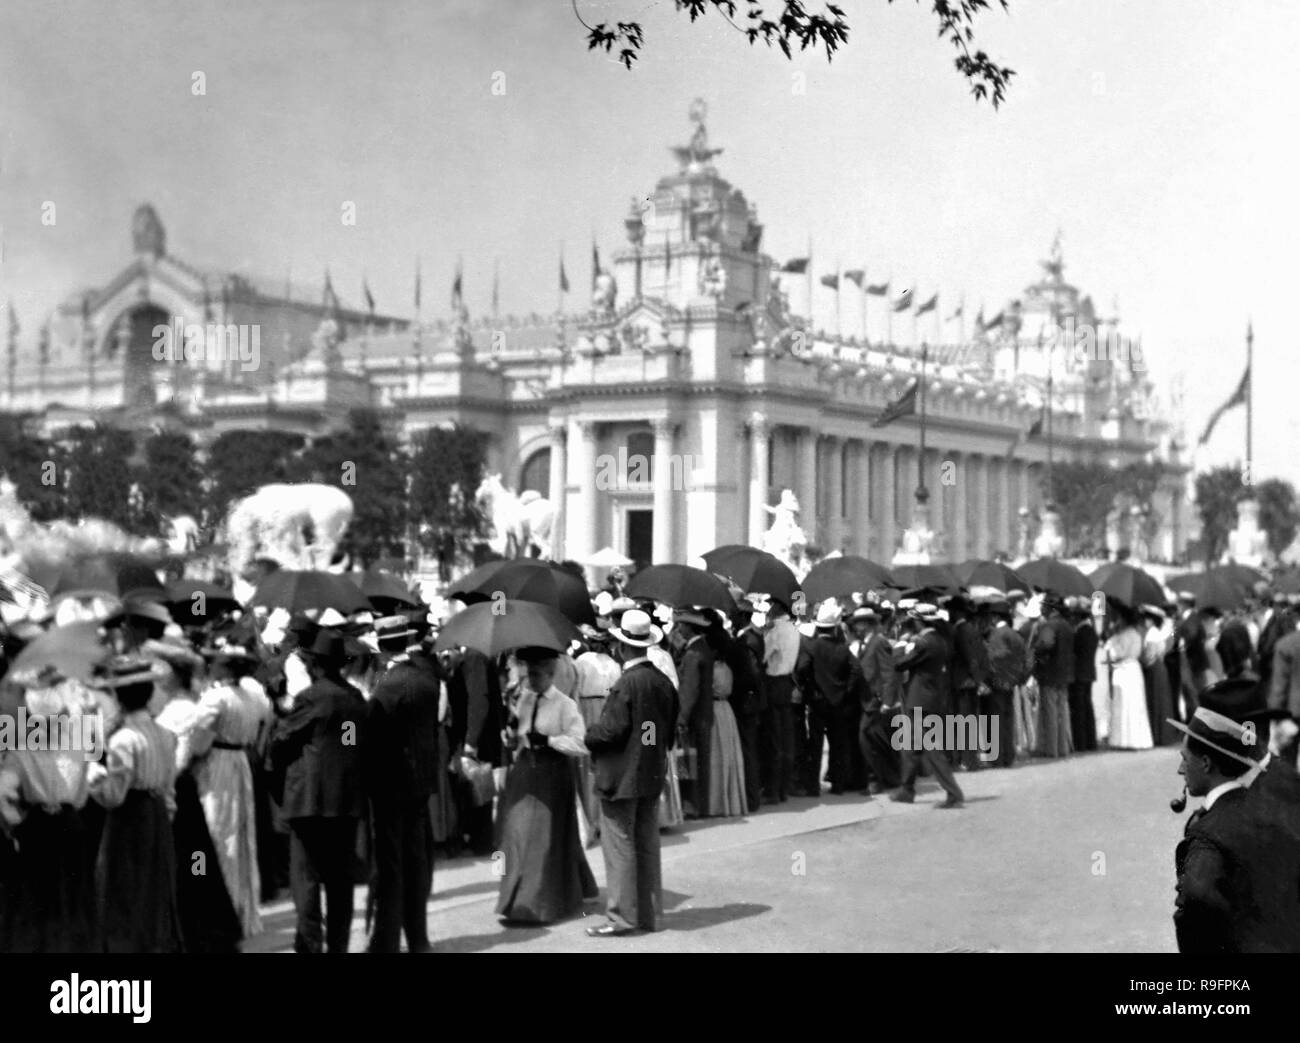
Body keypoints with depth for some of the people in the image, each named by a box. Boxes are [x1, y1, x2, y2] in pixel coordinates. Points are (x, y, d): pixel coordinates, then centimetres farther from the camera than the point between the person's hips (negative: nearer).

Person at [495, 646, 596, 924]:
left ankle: (538, 904, 3)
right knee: (518, 833, 7)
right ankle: (519, 898, 21)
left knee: (545, 837, -3)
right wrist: (513, 729, -4)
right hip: (523, 770, 6)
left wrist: (547, 740, -21)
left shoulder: (565, 705, -11)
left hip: (551, 775, -6)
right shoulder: (524, 698, 9)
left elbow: (580, 744, -16)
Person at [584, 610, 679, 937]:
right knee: (647, 844, 13)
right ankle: (649, 913, 18)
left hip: (622, 775, -8)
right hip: (652, 775, 8)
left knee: (619, 844, -1)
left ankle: (621, 916, 1)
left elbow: (611, 730, -19)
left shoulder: (626, 684, -19)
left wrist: (584, 737, -2)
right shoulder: (663, 682, 4)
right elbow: (670, 729, 10)